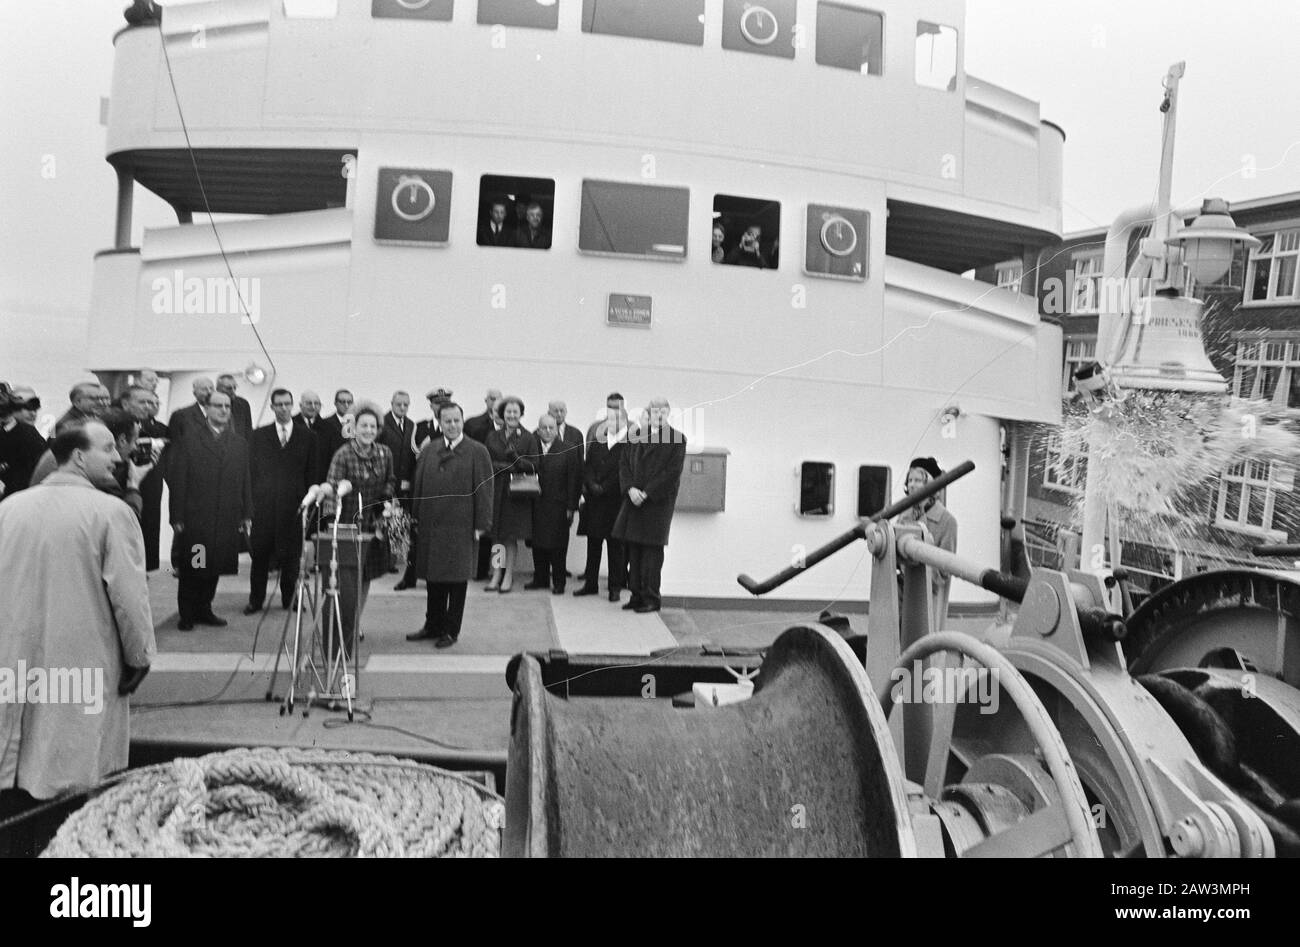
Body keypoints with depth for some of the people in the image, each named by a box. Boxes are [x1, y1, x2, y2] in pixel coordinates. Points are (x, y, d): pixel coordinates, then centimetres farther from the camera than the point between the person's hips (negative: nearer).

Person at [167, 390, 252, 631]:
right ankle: (187, 614, 18)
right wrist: (177, 518, -7)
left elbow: (245, 482, 11)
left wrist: (247, 514, 6)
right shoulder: (188, 442, 1)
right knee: (190, 568, 5)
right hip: (194, 519, -3)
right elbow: (177, 482, -3)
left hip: (226, 520, 3)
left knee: (215, 567, 8)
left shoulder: (240, 444, 12)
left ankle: (204, 609, 22)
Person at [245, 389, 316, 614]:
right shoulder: (259, 435, 9)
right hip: (264, 504, 1)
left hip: (294, 503, 0)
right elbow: (251, 470, 8)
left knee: (291, 554, 4)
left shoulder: (307, 436, 7)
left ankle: (289, 599, 16)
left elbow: (311, 472, 5)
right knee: (260, 552, 3)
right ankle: (256, 600, 14)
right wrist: (252, 500, 0)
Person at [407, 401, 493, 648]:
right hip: (431, 525, 4)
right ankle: (433, 625, 28)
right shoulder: (429, 451, 9)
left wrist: (481, 524, -10)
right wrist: (418, 517, 7)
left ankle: (451, 630, 15)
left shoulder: (477, 452, -4)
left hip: (460, 527, -4)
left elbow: (484, 490, -6)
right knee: (433, 578, 13)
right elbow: (418, 486, 13)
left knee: (457, 579, 4)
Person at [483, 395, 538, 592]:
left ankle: (508, 576, 10)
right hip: (496, 490, 2)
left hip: (517, 492, -2)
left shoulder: (528, 439, 0)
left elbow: (534, 467, -3)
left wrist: (517, 460, -18)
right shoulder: (493, 437, 8)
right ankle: (496, 576, 13)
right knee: (497, 536, 5)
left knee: (512, 536, 1)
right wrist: (502, 467, -12)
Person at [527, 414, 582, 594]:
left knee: (557, 545, 1)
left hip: (558, 506, -3)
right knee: (537, 544, 9)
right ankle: (540, 578, 22)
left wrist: (571, 506, -7)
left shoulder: (568, 451, -2)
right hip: (536, 505, 3)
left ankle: (558, 582, 11)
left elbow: (573, 480, -3)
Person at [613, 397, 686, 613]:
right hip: (634, 499, 5)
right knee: (633, 549, 7)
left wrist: (647, 493, -14)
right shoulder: (637, 435, 12)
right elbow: (624, 464, 9)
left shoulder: (677, 439, -4)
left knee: (652, 550, -2)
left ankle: (651, 598, 6)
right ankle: (637, 594, 17)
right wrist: (630, 488, -8)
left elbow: (673, 472, -10)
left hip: (658, 501, -5)